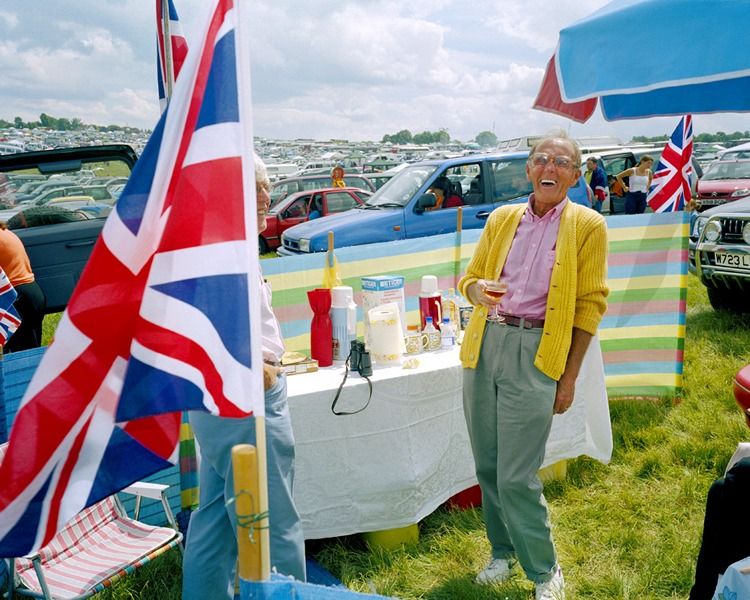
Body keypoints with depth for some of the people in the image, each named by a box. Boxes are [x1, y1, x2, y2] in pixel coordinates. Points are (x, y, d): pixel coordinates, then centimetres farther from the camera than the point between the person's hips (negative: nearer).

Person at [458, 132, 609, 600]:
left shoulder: (587, 225, 1)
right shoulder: (502, 218, 11)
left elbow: (590, 305, 0)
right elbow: (470, 277, 15)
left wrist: (570, 377, -4)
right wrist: (478, 291, -11)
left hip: (536, 354, -4)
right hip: (485, 344, 4)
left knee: (517, 477, -5)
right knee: (487, 467, 12)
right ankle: (503, 553, 33)